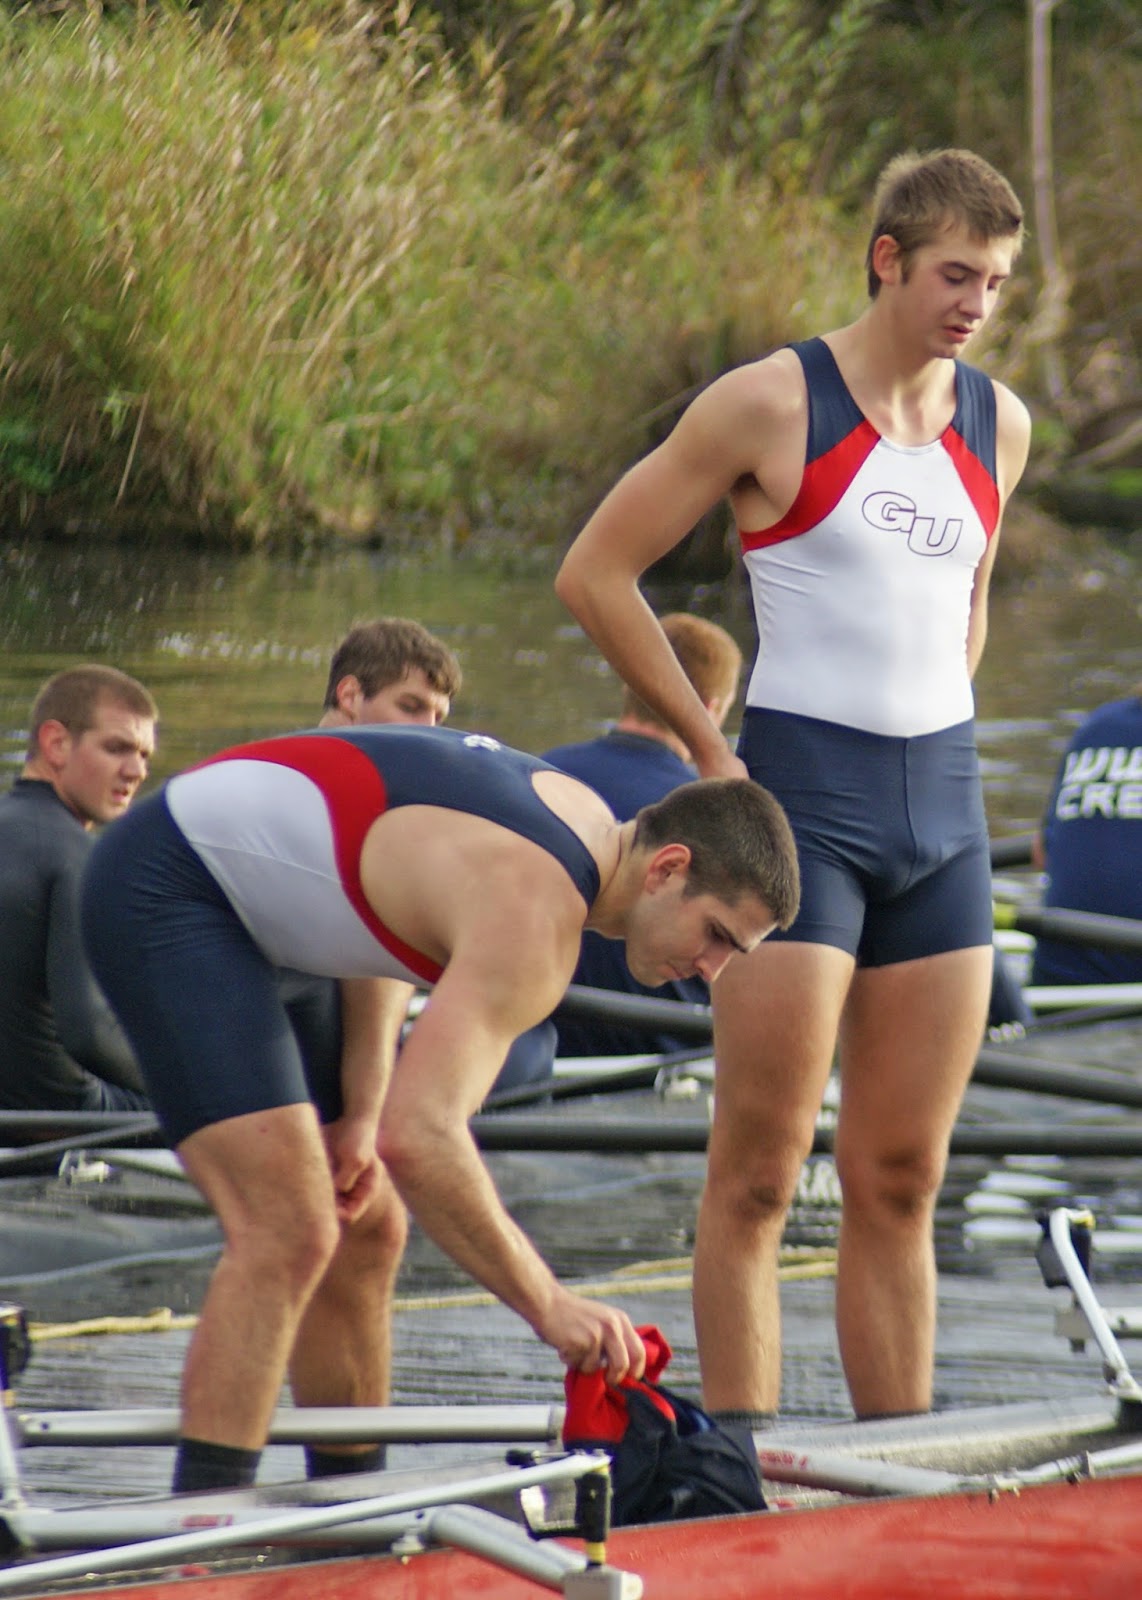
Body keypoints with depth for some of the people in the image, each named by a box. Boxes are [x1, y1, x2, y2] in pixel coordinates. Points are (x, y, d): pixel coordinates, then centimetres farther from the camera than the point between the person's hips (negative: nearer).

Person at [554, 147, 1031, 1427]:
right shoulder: (773, 406, -7)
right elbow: (594, 573, -4)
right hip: (798, 798, -6)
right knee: (759, 1169, -6)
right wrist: (707, 744, -4)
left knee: (901, 1179, 7)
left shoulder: (998, 427, 10)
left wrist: (933, 739, 16)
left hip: (943, 803, 6)